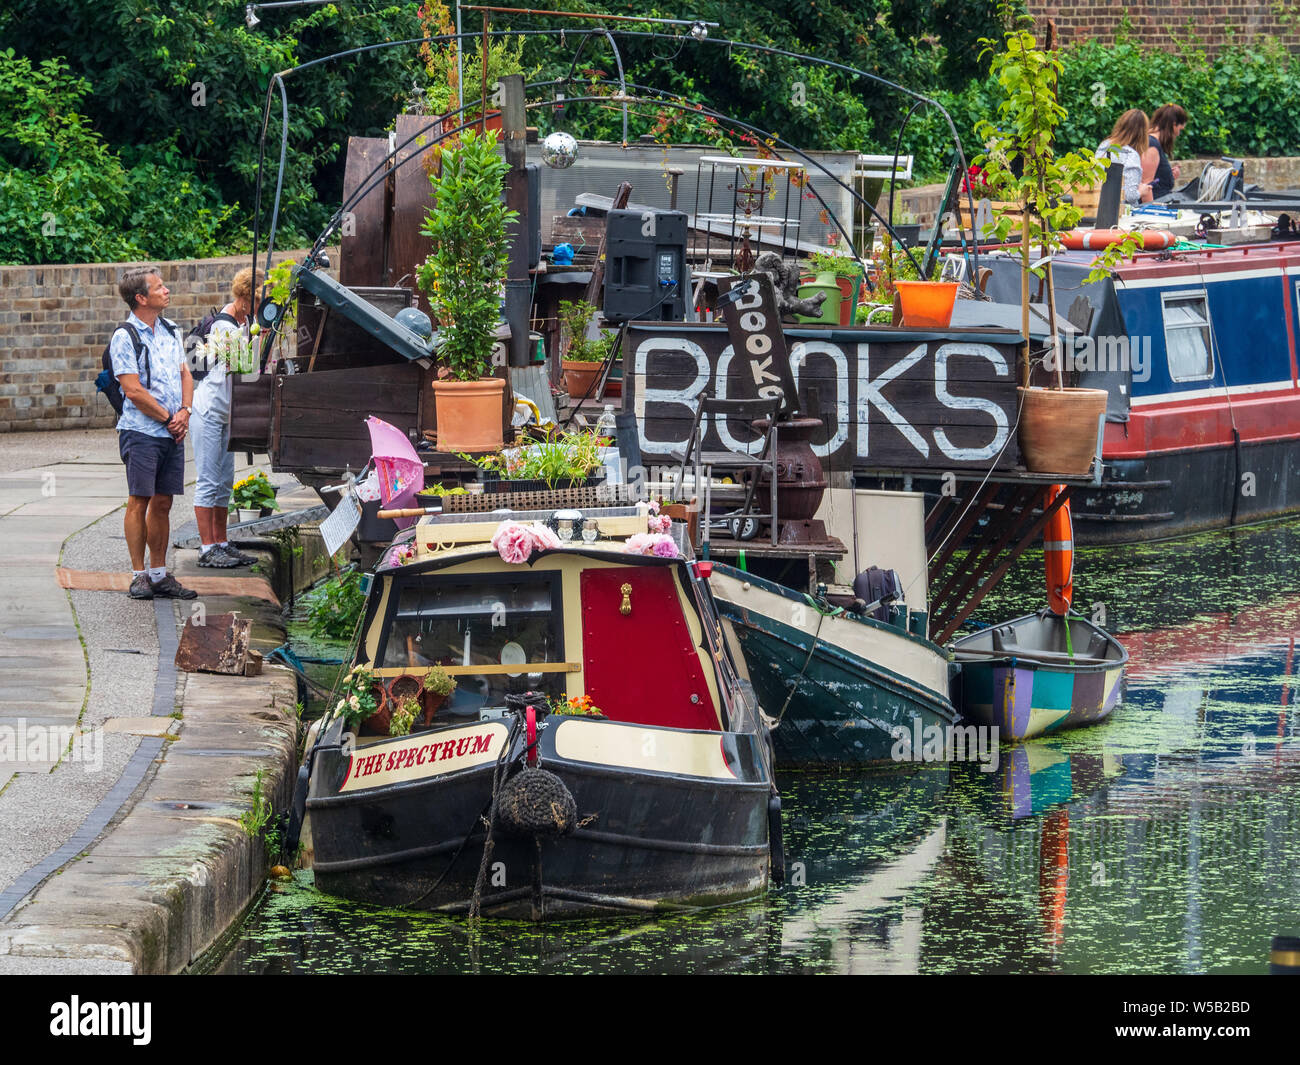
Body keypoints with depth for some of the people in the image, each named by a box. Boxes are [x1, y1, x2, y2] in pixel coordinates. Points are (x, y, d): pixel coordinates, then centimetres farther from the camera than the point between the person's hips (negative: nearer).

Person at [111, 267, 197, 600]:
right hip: (142, 431, -6)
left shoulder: (170, 331, 13)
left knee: (162, 503, 8)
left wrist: (184, 412, -1)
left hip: (173, 433, 6)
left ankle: (159, 575, 13)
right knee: (139, 502, -4)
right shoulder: (125, 337, -9)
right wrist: (168, 417, -9)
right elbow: (134, 391, -13)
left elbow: (185, 375, 16)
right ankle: (139, 576, -1)